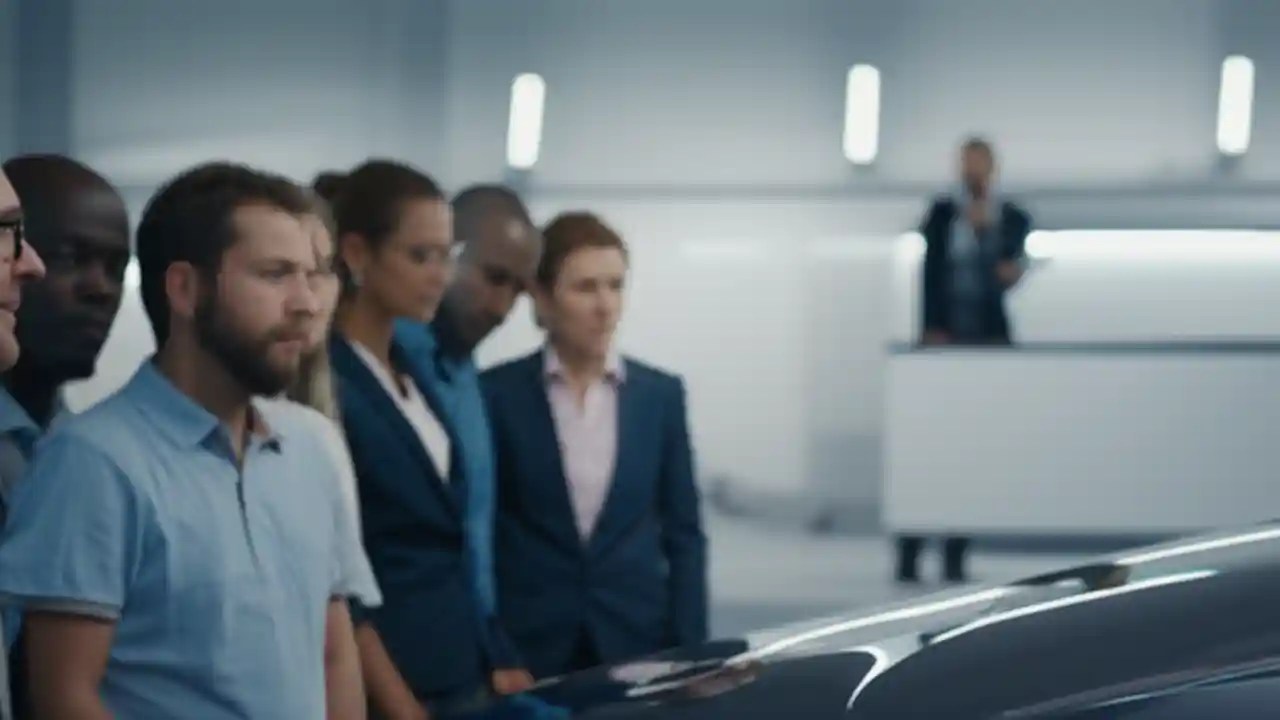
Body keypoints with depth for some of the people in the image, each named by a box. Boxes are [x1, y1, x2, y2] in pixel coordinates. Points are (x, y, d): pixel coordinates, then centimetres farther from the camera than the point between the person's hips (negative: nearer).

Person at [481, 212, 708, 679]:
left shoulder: (661, 394, 6)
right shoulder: (498, 394, 0)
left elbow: (683, 533, 8)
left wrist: (689, 655, 1)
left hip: (638, 642, 2)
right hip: (528, 649, -2)